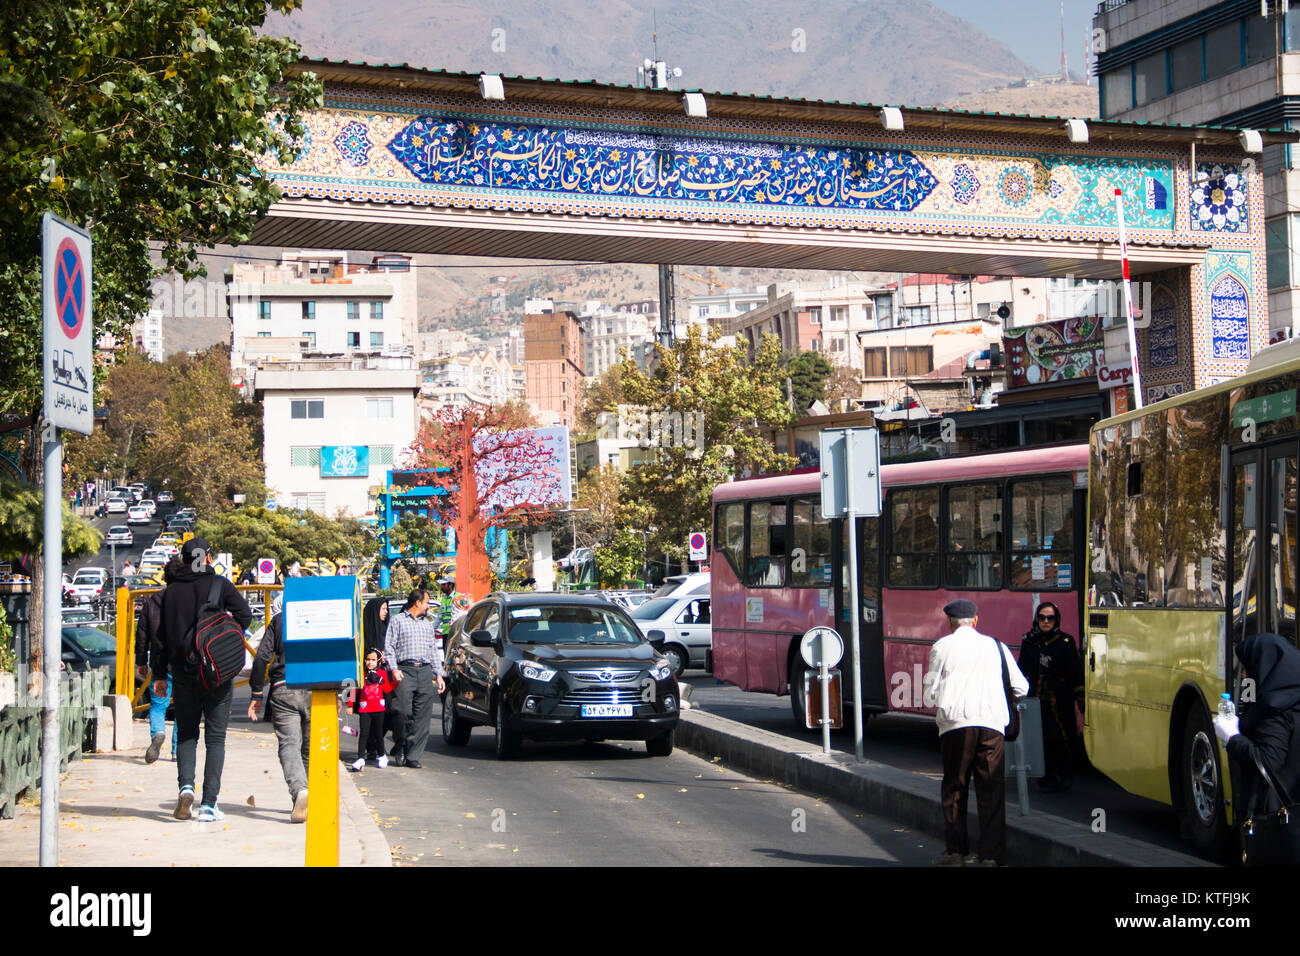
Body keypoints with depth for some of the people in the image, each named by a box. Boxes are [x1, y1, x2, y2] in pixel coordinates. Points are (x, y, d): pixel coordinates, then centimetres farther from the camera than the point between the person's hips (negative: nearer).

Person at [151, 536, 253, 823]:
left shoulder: (171, 591, 5)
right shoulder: (219, 585, -3)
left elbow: (158, 636, 6)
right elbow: (244, 615, -12)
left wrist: (159, 674, 12)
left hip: (183, 673, 2)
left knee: (186, 734, 14)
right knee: (215, 738, 5)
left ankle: (186, 786, -9)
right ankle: (209, 805, 1)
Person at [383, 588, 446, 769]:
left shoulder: (428, 624, 24)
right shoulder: (397, 620, 8)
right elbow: (389, 646, 2)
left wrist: (439, 674, 16)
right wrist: (394, 669, -10)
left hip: (425, 672, 5)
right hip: (405, 671, -5)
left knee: (422, 717, -4)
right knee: (403, 712, -14)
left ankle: (412, 756, -2)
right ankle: (399, 748, 8)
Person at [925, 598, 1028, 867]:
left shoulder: (942, 646, 7)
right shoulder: (996, 646, 12)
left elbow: (932, 692, 4)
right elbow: (1021, 688, 15)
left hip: (955, 722, -1)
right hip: (992, 722, 1)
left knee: (954, 787, 10)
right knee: (992, 789, 4)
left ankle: (956, 852, 9)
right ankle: (991, 856, 1)